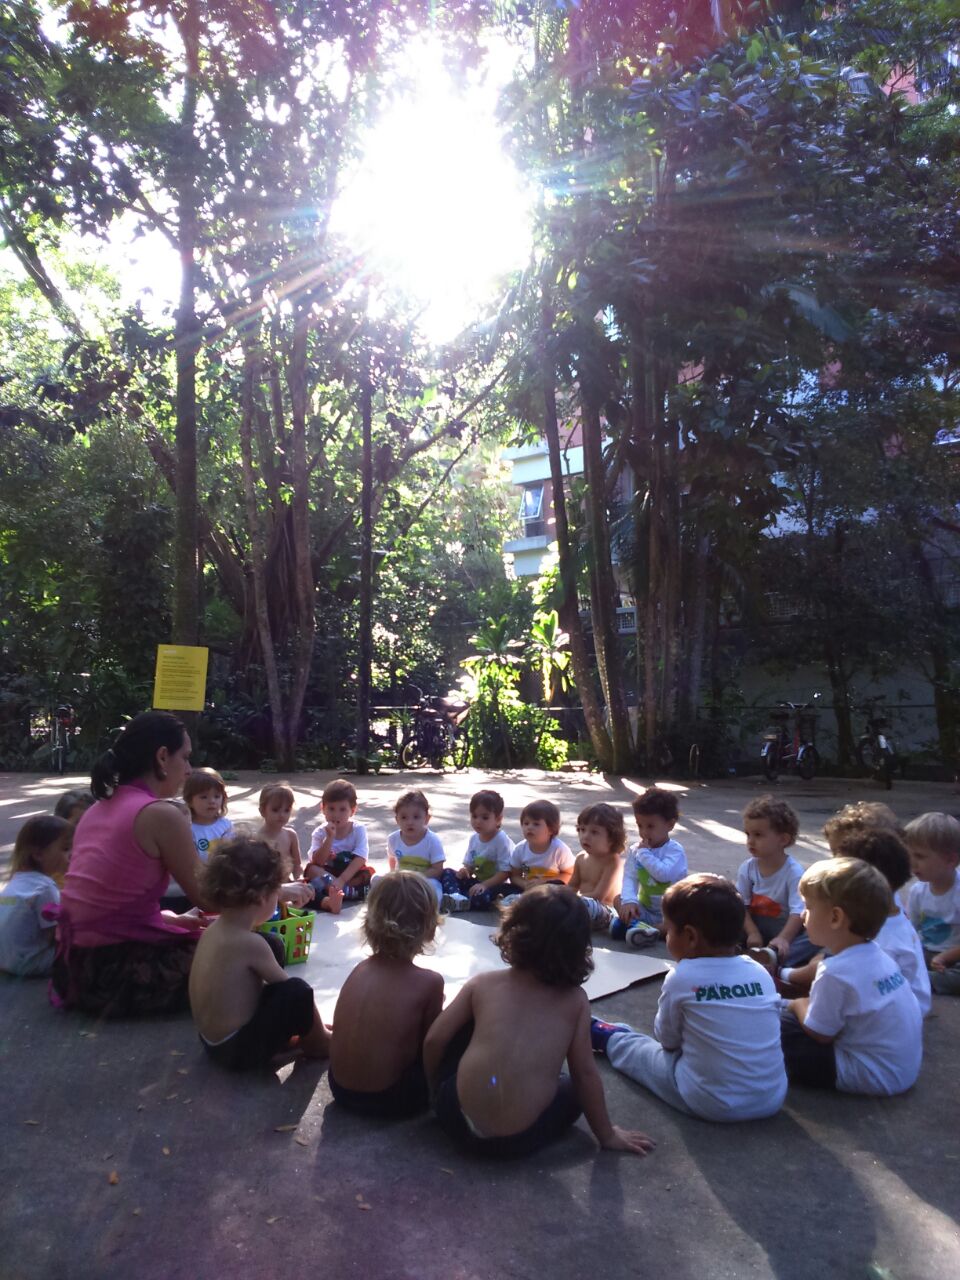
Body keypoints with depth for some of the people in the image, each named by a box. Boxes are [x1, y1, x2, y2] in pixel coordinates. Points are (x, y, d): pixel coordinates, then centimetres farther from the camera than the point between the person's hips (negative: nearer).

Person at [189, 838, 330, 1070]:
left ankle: (307, 1031, 17)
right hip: (237, 1049, -10)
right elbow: (286, 984, -12)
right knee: (298, 992, -20)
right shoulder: (250, 942, -26)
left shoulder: (214, 929, 0)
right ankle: (318, 1042, 8)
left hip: (212, 1040, 10)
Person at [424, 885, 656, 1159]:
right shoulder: (574, 1000, 2)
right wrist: (607, 1135, 20)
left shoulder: (484, 983, 3)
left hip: (458, 1120, 1)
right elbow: (585, 1073, 6)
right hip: (519, 1141, -1)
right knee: (576, 1087, 27)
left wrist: (435, 1087, 21)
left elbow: (434, 1040, 3)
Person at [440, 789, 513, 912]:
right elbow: (469, 864, 10)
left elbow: (506, 872, -19)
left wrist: (484, 885, -26)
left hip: (495, 884, -7)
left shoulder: (502, 840, -16)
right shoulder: (474, 838, 4)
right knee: (447, 872, -7)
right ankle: (455, 897, -32)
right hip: (477, 881, 7)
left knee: (482, 897, -39)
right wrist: (465, 871, -14)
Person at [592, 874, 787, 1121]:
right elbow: (746, 1033, 9)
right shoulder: (761, 973, -3)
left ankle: (604, 1035, 42)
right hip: (773, 1100, 4)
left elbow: (668, 1041, 0)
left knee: (632, 1046, 16)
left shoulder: (681, 979, -14)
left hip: (712, 1104, -4)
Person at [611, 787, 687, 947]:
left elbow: (664, 874, -29)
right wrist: (629, 901, -29)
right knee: (619, 900, -13)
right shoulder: (635, 850, 0)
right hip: (644, 909, 4)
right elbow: (629, 878, -10)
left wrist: (645, 853, -20)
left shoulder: (675, 850, -12)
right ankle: (637, 925, -37)